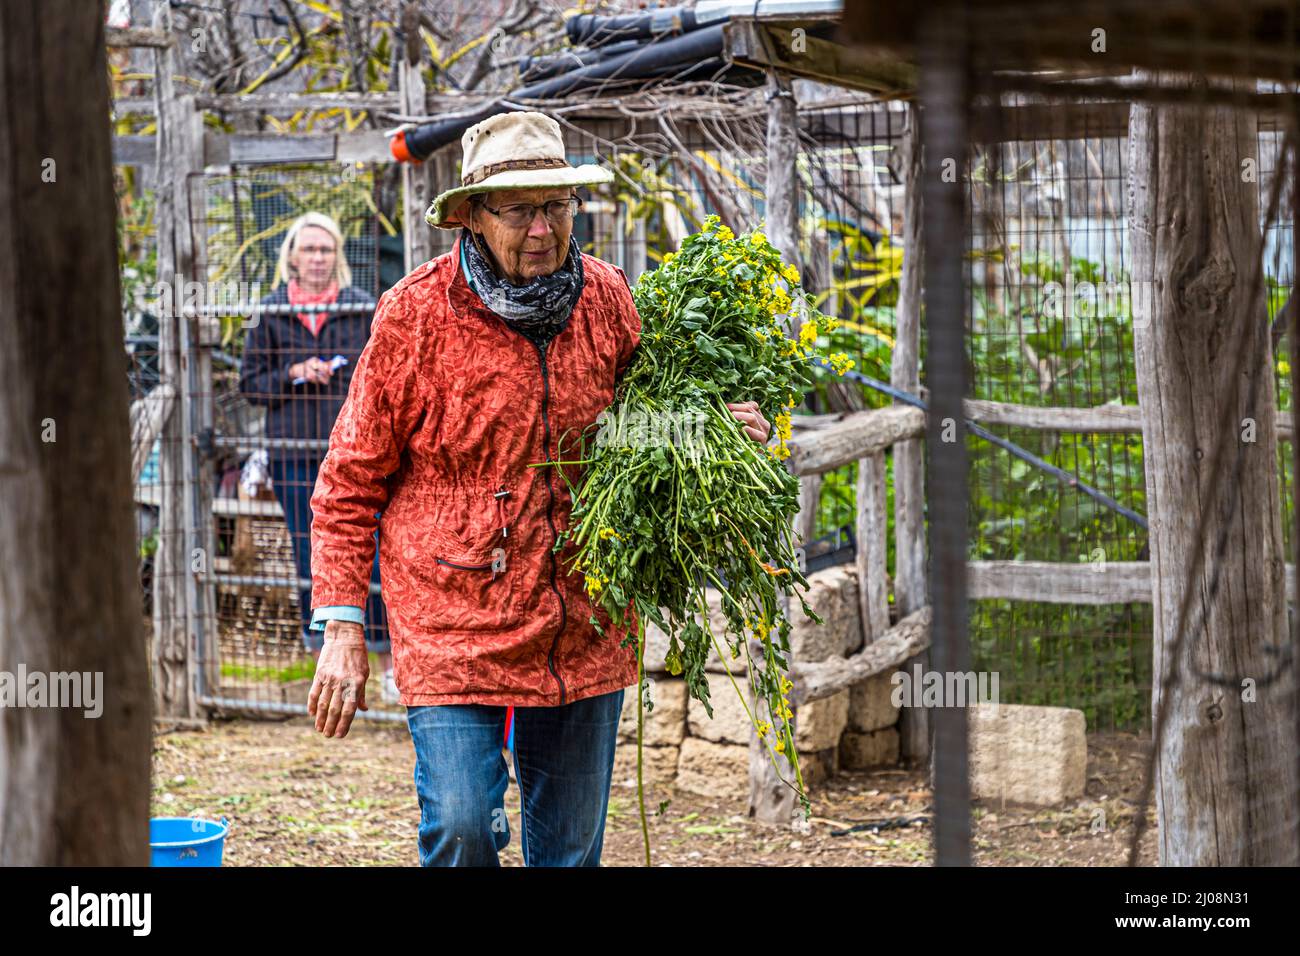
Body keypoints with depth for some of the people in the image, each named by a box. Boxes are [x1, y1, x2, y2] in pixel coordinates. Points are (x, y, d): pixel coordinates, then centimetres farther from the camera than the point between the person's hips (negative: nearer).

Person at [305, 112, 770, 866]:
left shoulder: (606, 299, 4)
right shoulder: (418, 312, -7)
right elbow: (352, 480, -1)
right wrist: (343, 627, -5)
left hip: (583, 632, 4)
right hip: (454, 624, -4)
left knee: (571, 846, 11)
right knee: (462, 831, -15)